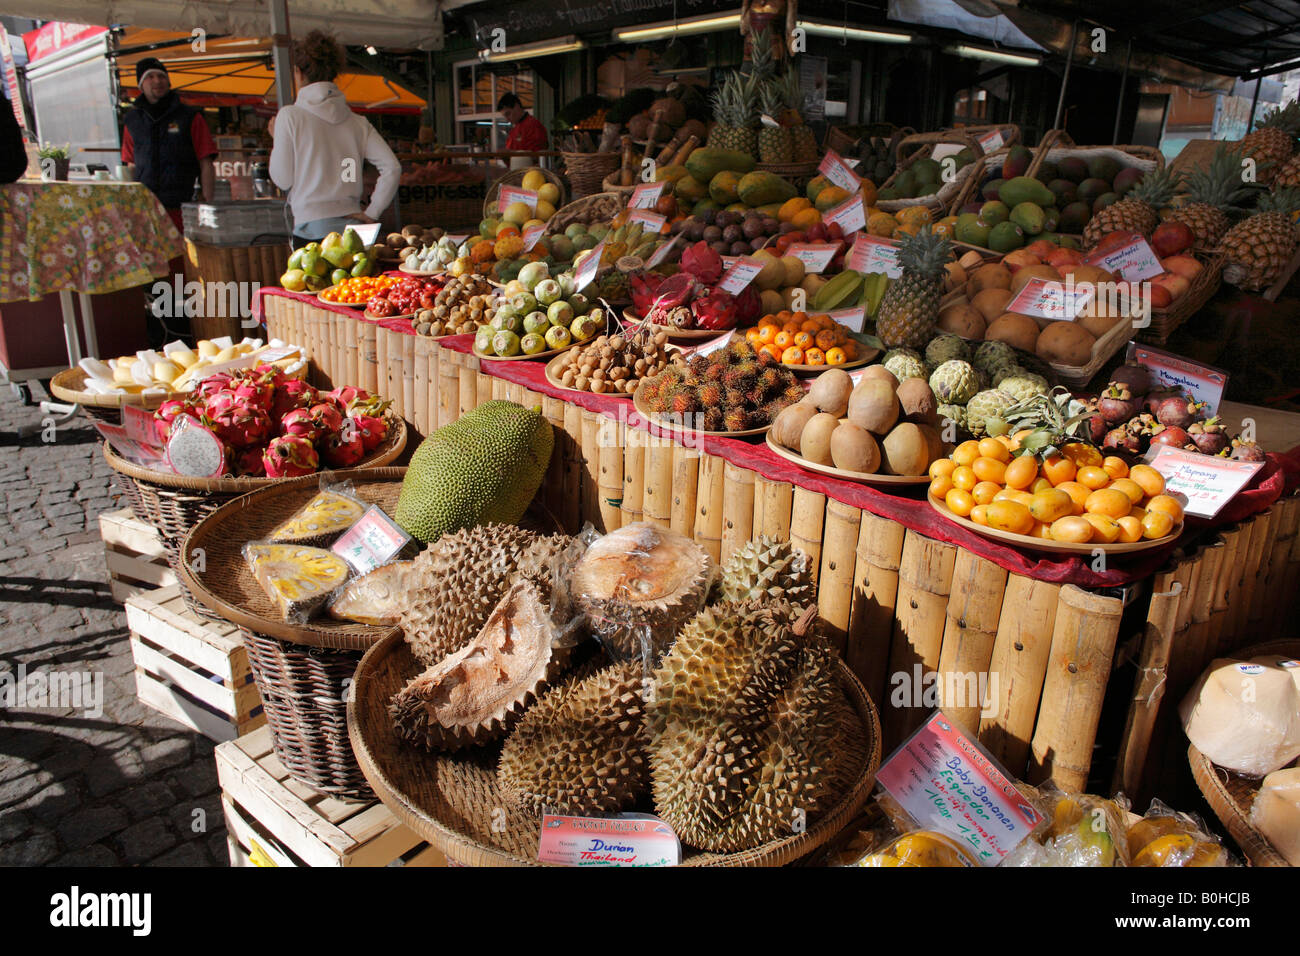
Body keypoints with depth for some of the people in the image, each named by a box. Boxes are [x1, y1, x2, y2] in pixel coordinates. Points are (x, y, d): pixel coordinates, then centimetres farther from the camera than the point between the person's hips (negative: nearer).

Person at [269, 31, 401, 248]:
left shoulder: (290, 116, -3)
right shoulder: (357, 121, 8)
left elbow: (283, 179, -1)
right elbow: (392, 167, 0)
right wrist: (371, 214, 3)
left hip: (312, 230, -4)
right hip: (352, 229, 4)